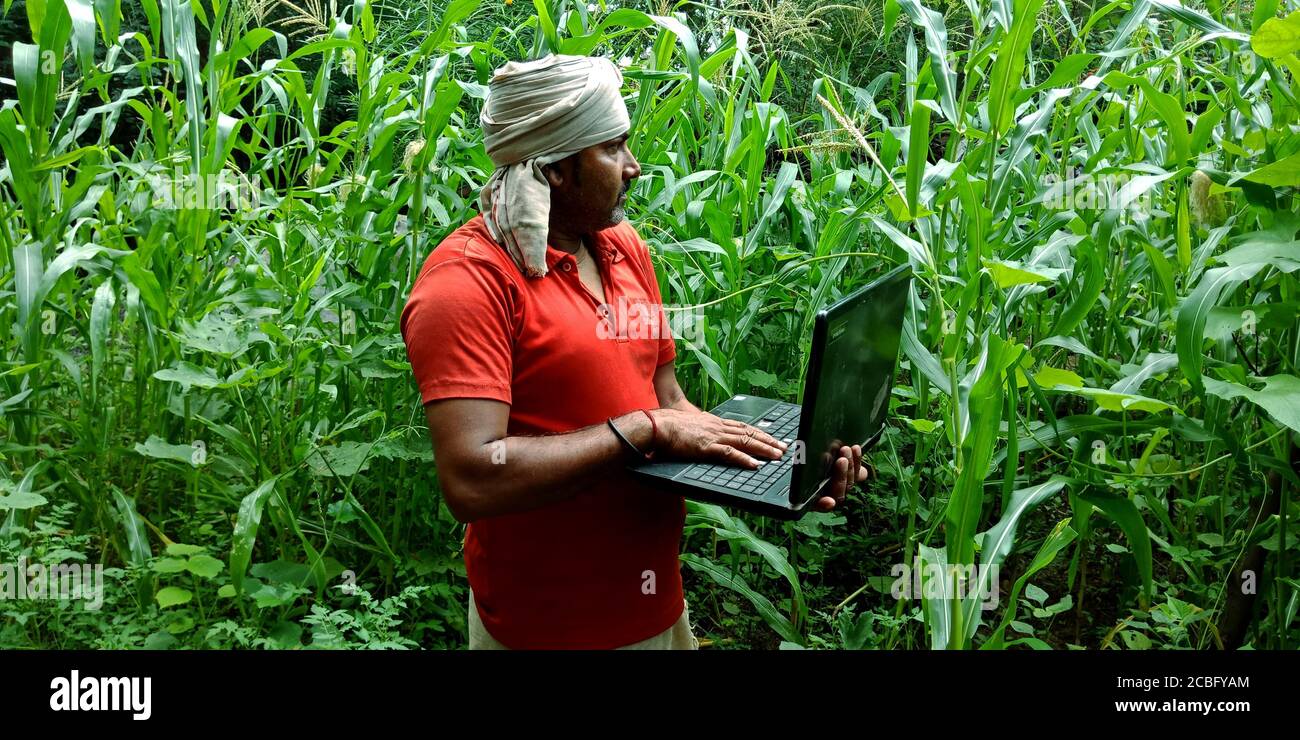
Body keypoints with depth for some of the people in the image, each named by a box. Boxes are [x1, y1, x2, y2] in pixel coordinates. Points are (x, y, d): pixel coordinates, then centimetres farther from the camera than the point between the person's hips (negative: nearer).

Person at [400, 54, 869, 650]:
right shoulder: (469, 280, -19)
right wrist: (646, 430, -24)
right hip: (547, 626, -7)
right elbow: (470, 481, -28)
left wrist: (785, 461, -8)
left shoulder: (625, 246, 5)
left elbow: (670, 405, 7)